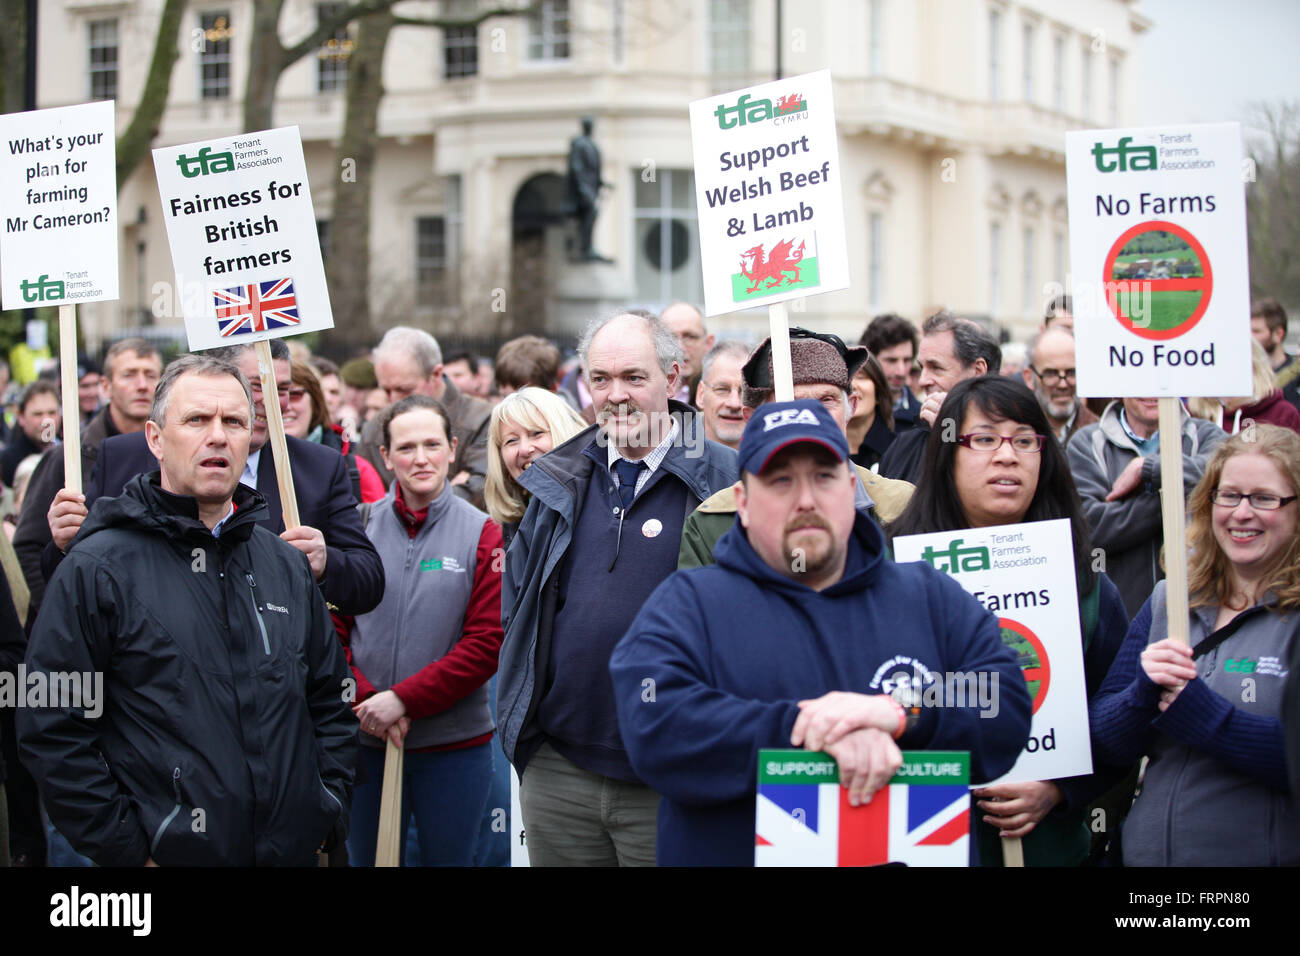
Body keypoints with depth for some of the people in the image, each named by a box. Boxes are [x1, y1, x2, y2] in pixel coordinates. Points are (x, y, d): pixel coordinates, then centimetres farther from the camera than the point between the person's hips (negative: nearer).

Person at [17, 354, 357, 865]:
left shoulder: (286, 564, 10)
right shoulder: (97, 568, -7)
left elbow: (331, 703, 17)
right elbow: (51, 729, -11)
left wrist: (330, 814, 6)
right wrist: (127, 850, -14)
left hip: (296, 850, 5)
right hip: (170, 854, -4)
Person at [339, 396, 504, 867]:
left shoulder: (484, 535, -2)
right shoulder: (359, 528, 2)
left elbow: (487, 643, -8)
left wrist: (404, 699, -15)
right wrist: (366, 701, -14)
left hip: (455, 744, -1)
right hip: (367, 740, 1)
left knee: (449, 857, 9)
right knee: (366, 858, 13)